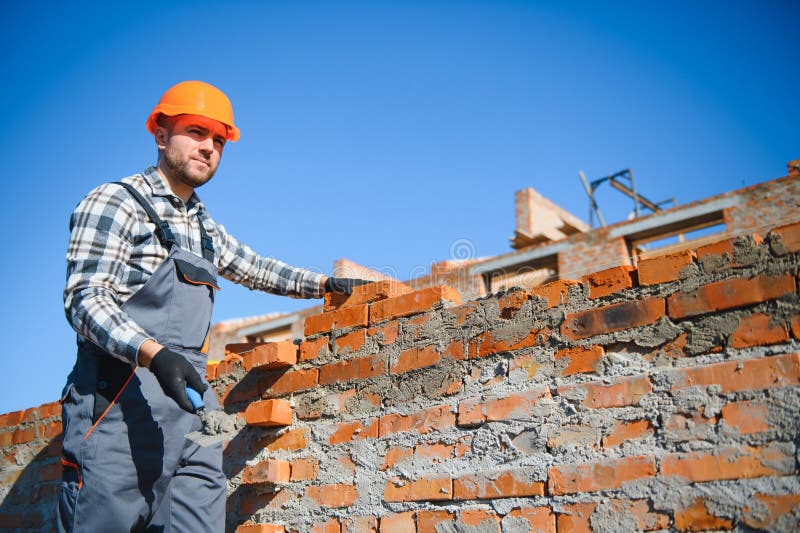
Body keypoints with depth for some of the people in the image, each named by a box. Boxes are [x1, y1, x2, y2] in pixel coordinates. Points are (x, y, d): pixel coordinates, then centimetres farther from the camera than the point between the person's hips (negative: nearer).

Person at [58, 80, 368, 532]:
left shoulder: (205, 228, 21)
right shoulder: (115, 203, -2)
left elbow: (254, 268, 38)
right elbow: (86, 301, -12)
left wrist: (323, 283, 31)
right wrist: (154, 354, -27)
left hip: (190, 395, 7)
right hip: (122, 399, -6)